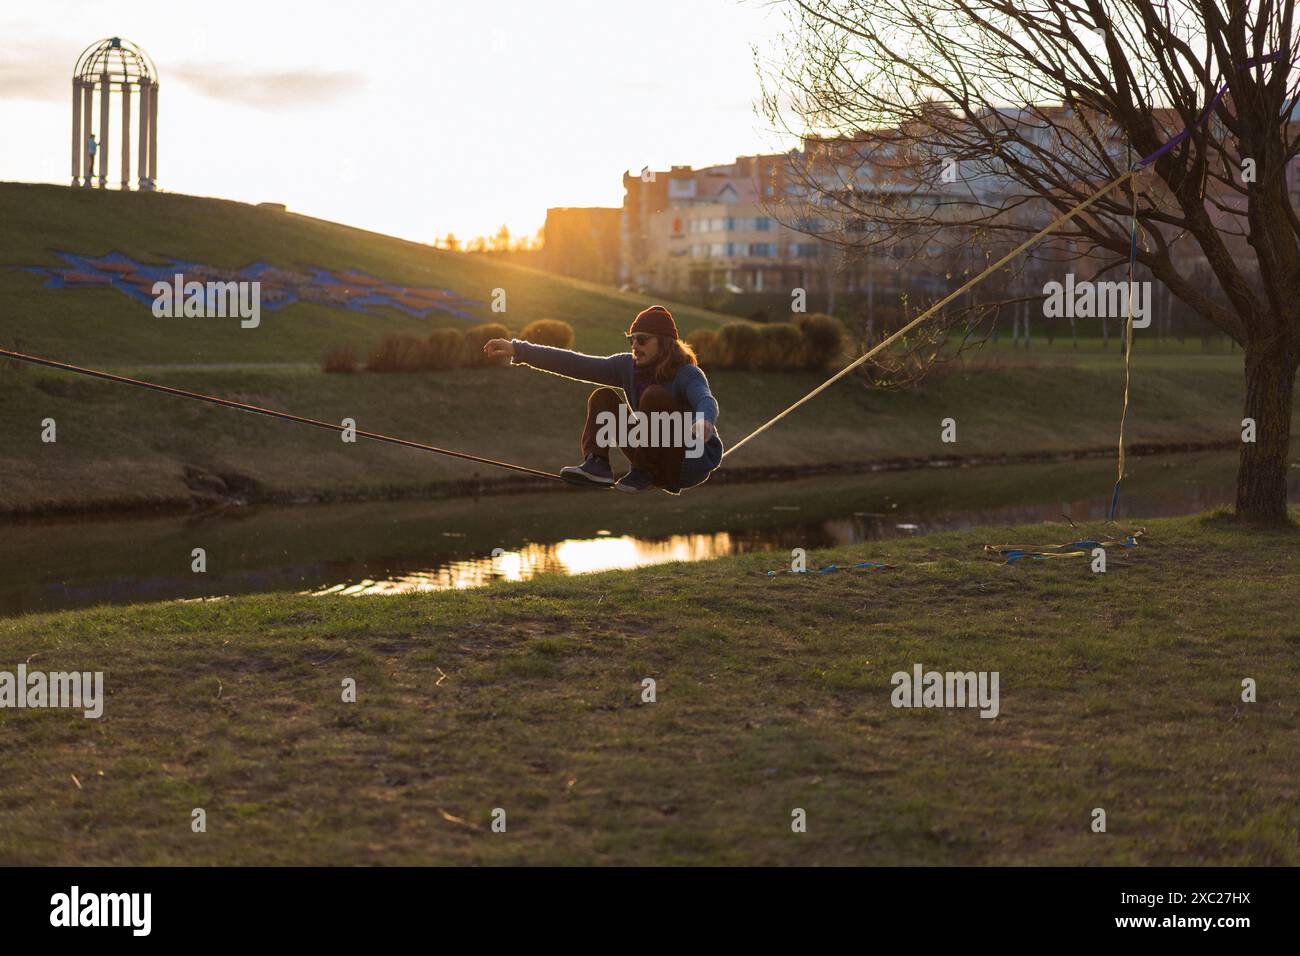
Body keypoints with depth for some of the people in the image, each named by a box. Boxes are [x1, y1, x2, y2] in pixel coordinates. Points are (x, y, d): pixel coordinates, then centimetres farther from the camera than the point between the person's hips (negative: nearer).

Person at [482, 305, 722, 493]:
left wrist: (704, 421, -66)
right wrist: (518, 350, -13)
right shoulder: (628, 366, -1)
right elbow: (576, 364, -6)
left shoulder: (688, 374, -18)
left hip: (693, 463, -6)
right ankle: (597, 465, -16)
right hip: (656, 466, 6)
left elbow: (706, 400, -40)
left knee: (654, 395, -28)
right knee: (603, 397, -2)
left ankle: (642, 473, -20)